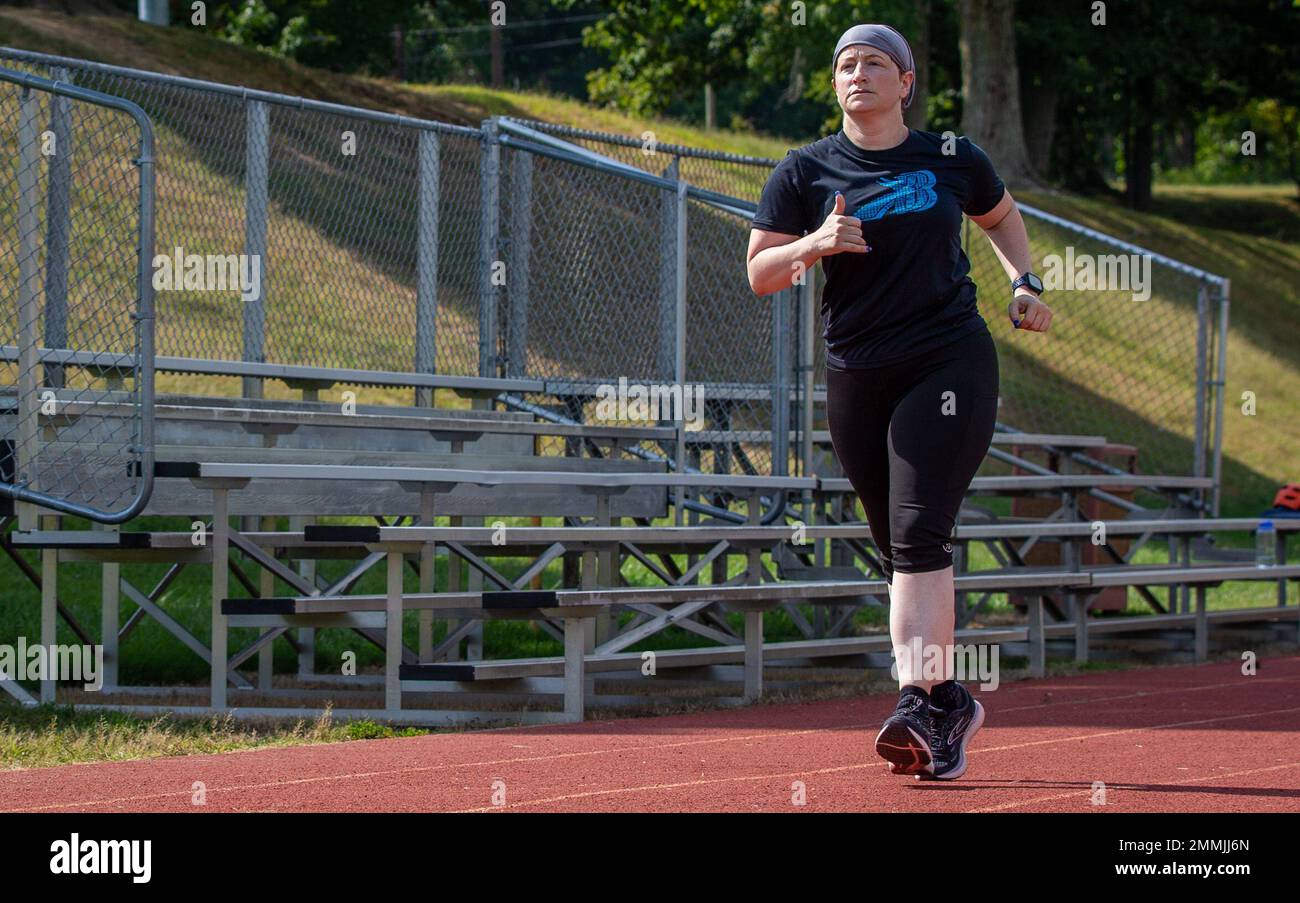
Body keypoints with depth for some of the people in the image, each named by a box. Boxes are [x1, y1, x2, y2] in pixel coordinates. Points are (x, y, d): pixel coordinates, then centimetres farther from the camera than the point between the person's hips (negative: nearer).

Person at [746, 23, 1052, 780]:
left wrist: (1024, 282, 8)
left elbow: (1001, 215, 25)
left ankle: (921, 702, -27)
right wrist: (814, 244, -17)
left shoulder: (953, 160, 5)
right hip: (858, 378, 2)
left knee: (919, 534, -19)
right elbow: (759, 273, 2)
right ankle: (949, 704, 24)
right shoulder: (805, 173, 4)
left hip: (952, 366, -2)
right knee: (901, 553, 8)